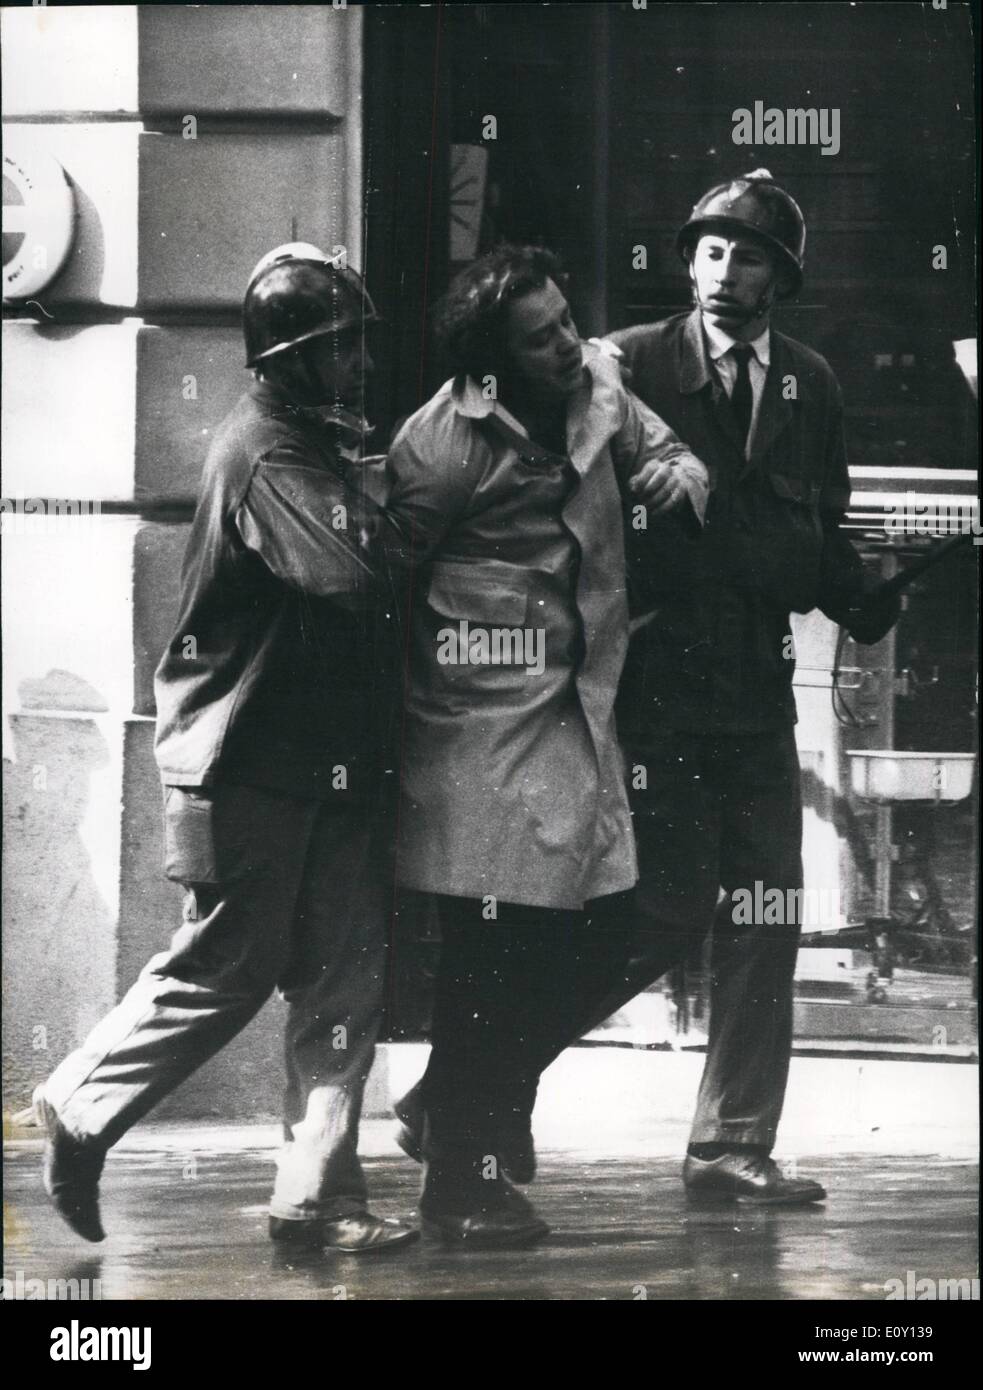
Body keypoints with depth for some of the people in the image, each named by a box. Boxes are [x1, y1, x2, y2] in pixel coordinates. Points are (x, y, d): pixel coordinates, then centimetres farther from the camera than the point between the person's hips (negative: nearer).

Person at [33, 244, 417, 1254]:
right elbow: (350, 583, -29)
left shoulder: (317, 444, 16)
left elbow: (351, 581, 13)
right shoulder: (267, 454, -16)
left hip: (326, 759, 9)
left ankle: (316, 1192, 6)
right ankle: (80, 1108, 19)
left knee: (344, 976, 4)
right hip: (248, 762, -9)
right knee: (225, 966, 0)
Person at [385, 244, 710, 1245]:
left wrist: (677, 477, -5)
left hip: (577, 710, 8)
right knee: (490, 953, -5)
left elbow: (660, 449, 18)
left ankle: (445, 1114, 28)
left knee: (599, 938, 10)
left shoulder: (595, 385, 3)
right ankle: (456, 1183, 9)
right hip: (486, 724, -8)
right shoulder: (443, 444, -16)